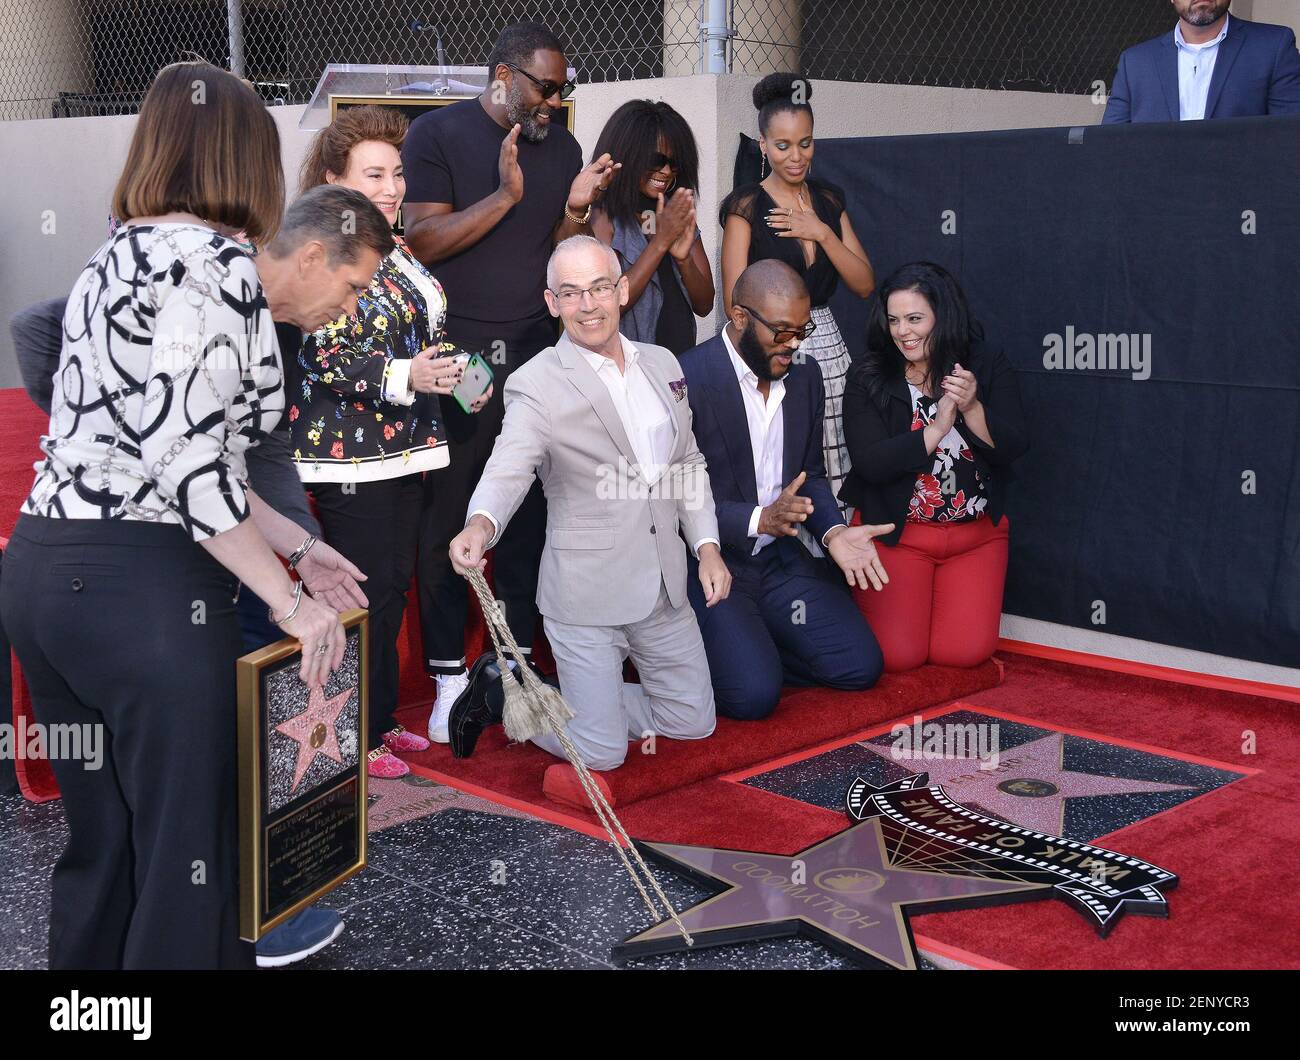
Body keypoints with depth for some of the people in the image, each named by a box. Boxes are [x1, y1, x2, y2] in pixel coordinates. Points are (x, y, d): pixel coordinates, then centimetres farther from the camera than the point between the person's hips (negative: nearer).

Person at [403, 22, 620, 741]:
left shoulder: (561, 147, 12)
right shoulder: (438, 134, -3)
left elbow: (557, 257, 15)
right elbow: (419, 242, -11)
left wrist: (577, 209, -4)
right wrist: (506, 194, -17)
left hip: (533, 354, 4)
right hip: (454, 355, -4)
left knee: (527, 515, 4)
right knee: (446, 514, 0)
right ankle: (449, 674, 10)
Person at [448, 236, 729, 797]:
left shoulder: (662, 364, 7)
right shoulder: (536, 386, -13)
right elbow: (507, 471, -27)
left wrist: (707, 547, 7)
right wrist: (480, 524, -49)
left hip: (665, 583, 6)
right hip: (587, 590, -6)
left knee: (692, 722, 14)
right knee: (601, 752, -3)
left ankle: (594, 698, 33)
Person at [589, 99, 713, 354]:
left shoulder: (679, 215, 11)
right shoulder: (603, 217, -4)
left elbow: (704, 306, 9)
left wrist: (683, 258, -8)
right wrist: (661, 240, -13)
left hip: (681, 359, 4)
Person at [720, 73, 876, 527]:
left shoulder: (829, 200, 12)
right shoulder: (746, 205, -3)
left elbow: (865, 285, 6)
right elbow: (735, 303, -5)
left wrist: (822, 233, -6)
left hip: (828, 347, 5)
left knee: (834, 481, 0)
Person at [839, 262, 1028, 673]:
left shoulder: (988, 365, -2)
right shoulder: (868, 379, -7)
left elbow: (1012, 447, -10)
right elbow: (871, 463, -17)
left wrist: (971, 407, -27)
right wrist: (937, 428, -24)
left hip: (977, 535, 2)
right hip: (894, 533, -2)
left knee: (964, 652, -8)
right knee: (897, 654, -10)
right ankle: (866, 598, 24)